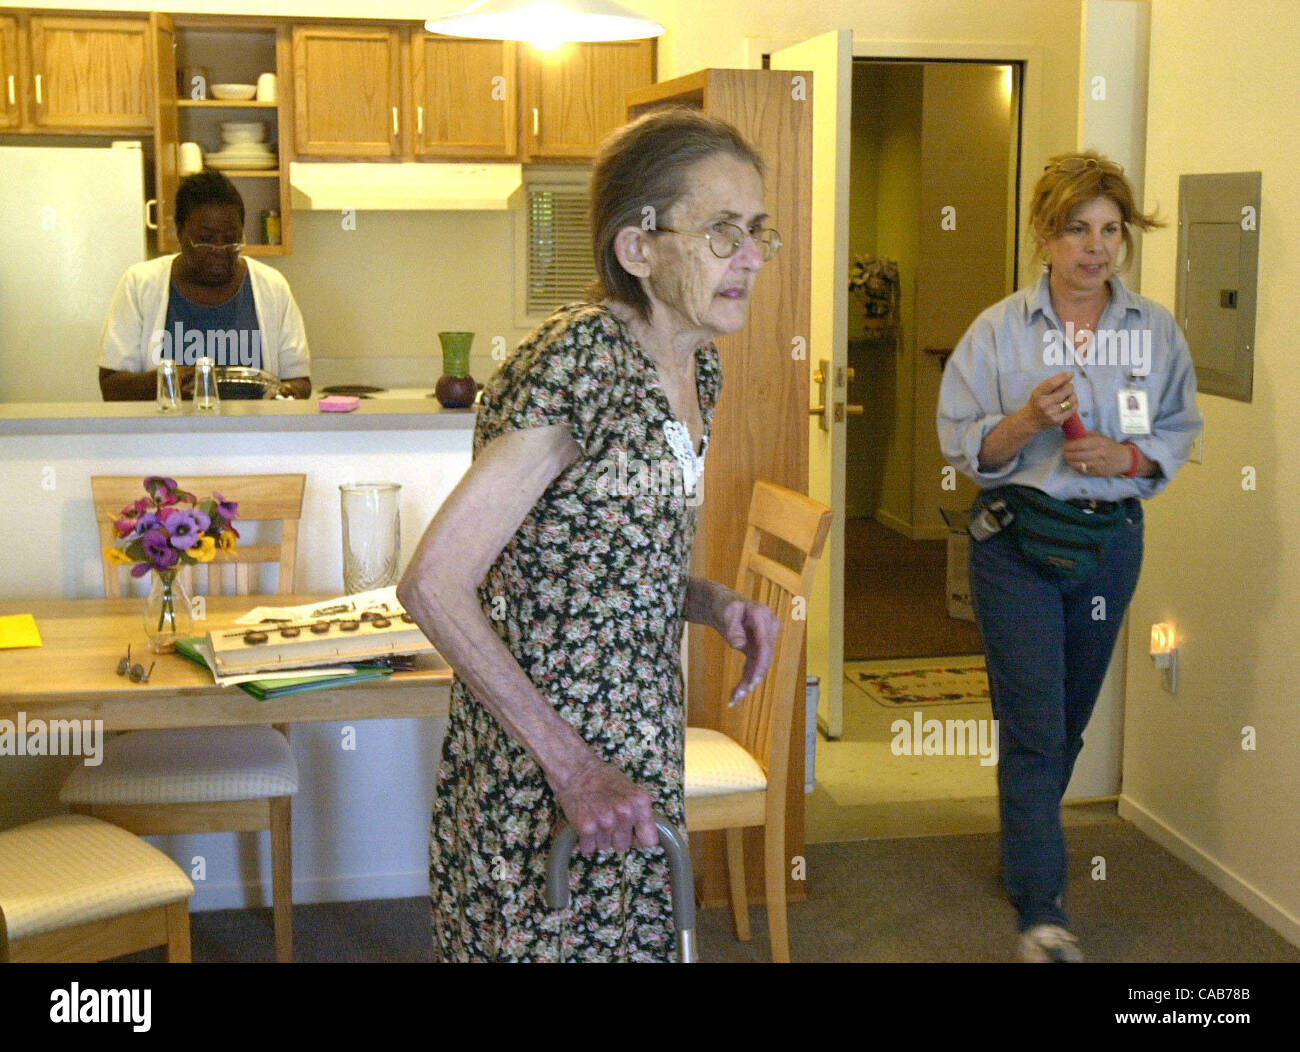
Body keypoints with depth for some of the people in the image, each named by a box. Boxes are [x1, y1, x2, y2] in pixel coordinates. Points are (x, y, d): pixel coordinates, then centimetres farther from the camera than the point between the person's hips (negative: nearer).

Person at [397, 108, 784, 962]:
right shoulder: (577, 362, -21)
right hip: (536, 778, -8)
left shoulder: (696, 368, 5)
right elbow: (432, 586, -23)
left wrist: (715, 601, -4)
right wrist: (572, 767, -23)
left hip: (641, 756, 8)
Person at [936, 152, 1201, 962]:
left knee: (1070, 719, 15)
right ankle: (1042, 913, -2)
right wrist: (1028, 421, -24)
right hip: (1017, 541, -3)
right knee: (1034, 726, -6)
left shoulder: (1156, 331, 2)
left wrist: (1128, 456, -12)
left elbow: (1179, 434, 8)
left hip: (1110, 540, 3)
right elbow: (965, 447, -6)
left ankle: (1027, 842, 38)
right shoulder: (1000, 330, -5)